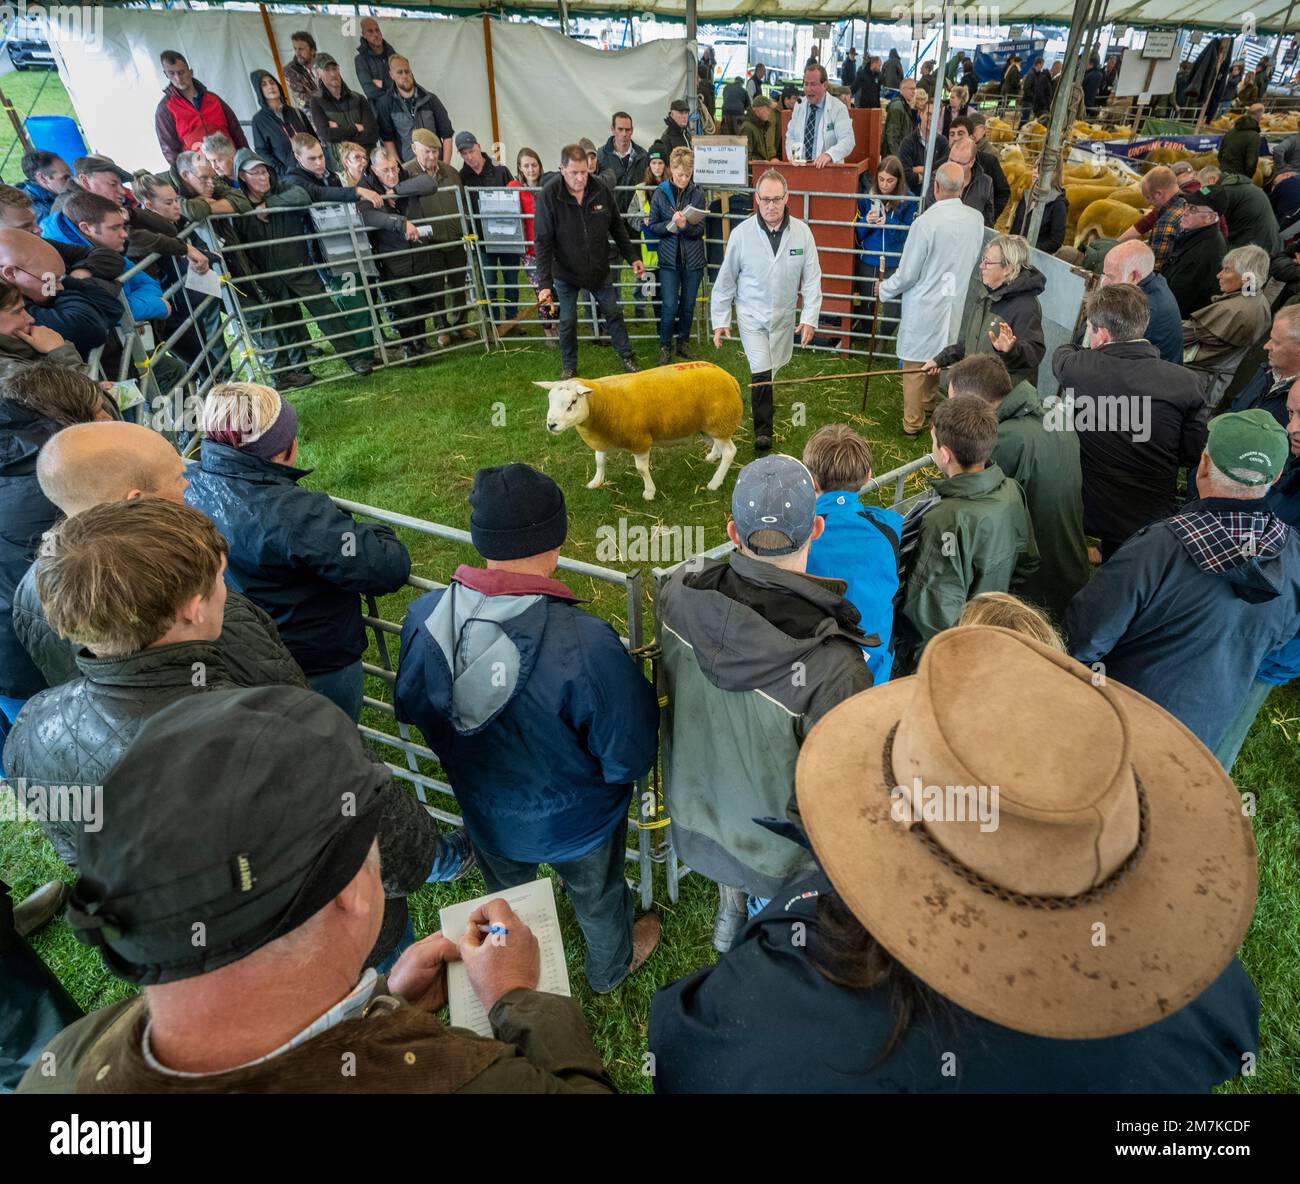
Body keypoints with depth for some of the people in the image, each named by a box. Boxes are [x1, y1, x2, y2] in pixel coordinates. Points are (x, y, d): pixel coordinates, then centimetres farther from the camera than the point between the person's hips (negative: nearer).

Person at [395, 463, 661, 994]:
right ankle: (610, 968, 61)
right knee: (598, 898, 30)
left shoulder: (424, 617, -26)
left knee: (505, 895, 36)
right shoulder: (586, 646, -42)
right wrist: (634, 684, -11)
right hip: (576, 825, -3)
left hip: (486, 813, 4)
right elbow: (631, 759, -29)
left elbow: (409, 707, -6)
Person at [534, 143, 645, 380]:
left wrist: (631, 258, 4)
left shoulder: (600, 190, -10)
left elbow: (617, 227, 4)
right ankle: (569, 367, 26)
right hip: (565, 272, -2)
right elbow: (543, 242, -20)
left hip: (599, 269, 3)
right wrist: (545, 283, -26)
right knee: (568, 321, 7)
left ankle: (628, 358, 29)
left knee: (613, 313, 11)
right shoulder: (549, 194, -19)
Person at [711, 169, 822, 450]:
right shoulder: (741, 233, -11)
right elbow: (725, 280, -3)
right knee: (761, 373, -12)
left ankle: (762, 402, 44)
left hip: (784, 316, 3)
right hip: (752, 315, -2)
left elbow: (812, 279, -3)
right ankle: (763, 431, -1)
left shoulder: (802, 232, -8)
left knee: (773, 369, 16)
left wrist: (810, 318, -10)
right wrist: (720, 320, -3)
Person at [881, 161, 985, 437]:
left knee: (915, 363, 6)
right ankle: (929, 404, 42)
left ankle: (912, 424, 15)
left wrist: (885, 290, 2)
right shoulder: (977, 220, -5)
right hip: (958, 304, 6)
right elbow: (976, 262, 10)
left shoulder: (926, 222, -22)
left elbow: (907, 274, -16)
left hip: (925, 305, -6)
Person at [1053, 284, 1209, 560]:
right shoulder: (1185, 381, -13)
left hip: (1088, 514, -1)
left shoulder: (1081, 367, -14)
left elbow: (1061, 354, 12)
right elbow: (1196, 452, -5)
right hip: (1151, 518, 2)